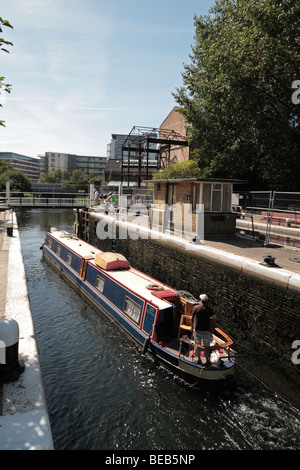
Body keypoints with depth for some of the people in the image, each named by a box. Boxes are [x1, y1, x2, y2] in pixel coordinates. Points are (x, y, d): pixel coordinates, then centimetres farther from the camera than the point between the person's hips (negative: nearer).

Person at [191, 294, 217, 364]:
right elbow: (215, 318, -21)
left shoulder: (195, 307, -8)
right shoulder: (209, 308, -11)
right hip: (206, 330, -1)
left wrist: (192, 327, 15)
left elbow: (192, 319, 1)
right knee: (206, 345, 13)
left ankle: (198, 359, 25)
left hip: (197, 330, 1)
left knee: (197, 344, 15)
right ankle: (207, 359, 23)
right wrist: (210, 319, 1)